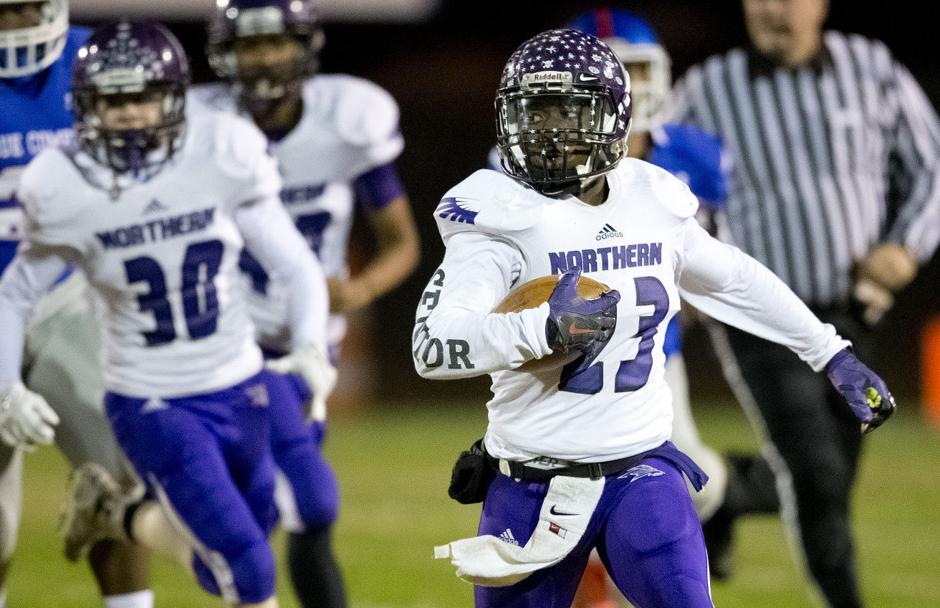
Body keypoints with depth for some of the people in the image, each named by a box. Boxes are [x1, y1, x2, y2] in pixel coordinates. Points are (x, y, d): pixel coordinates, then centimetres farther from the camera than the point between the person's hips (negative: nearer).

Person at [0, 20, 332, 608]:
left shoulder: (221, 159, -12)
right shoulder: (66, 192, -13)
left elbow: (296, 266, -4)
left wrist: (311, 346, -20)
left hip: (239, 391, 3)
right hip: (152, 407, -3)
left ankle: (121, 518, 44)